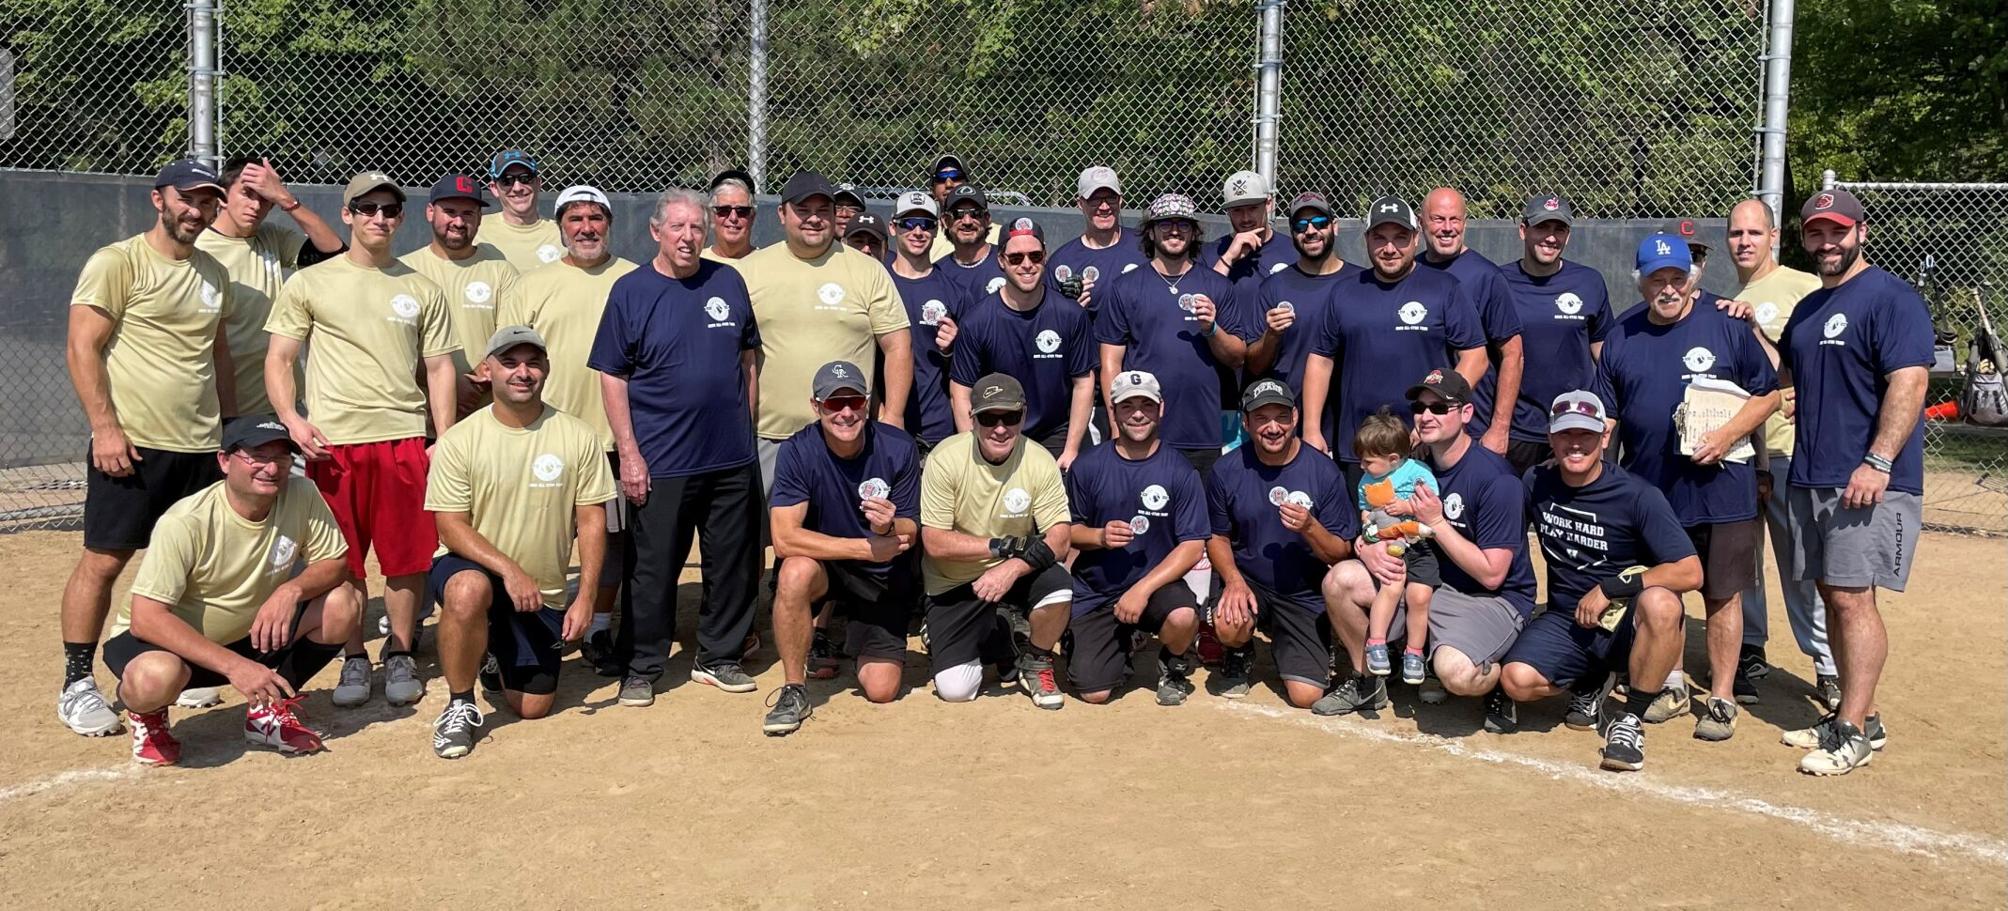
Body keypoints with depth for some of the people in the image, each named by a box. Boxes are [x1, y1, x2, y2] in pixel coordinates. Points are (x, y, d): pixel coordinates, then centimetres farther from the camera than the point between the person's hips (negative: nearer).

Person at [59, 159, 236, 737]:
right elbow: (82, 349, -10)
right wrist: (106, 427, -17)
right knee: (103, 560, -3)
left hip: (199, 446, 6)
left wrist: (230, 427, 18)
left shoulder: (213, 273, 14)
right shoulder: (117, 262, -6)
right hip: (131, 444, -6)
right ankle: (77, 685, 7)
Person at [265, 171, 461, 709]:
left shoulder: (422, 290, 11)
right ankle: (354, 660, 17)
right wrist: (292, 418, -11)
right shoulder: (309, 284, 7)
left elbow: (439, 368, 11)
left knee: (407, 556, 3)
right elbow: (278, 360, 6)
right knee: (343, 559, 5)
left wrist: (445, 440, 2)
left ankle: (400, 655, 18)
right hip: (332, 442, -1)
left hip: (405, 437, 1)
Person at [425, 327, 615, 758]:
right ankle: (459, 706, -15)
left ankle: (502, 654, 39)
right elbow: (451, 528, -12)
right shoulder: (459, 440, -10)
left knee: (533, 706, 3)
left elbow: (592, 521, -4)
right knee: (469, 590, -39)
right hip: (471, 567, -2)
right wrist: (509, 570, -26)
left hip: (542, 592, 3)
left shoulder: (578, 437, -6)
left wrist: (585, 597, -12)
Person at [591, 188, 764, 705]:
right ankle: (641, 668, 17)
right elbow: (612, 376, -2)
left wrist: (747, 428, 11)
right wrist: (629, 453, -8)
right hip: (660, 462, -3)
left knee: (734, 564, 10)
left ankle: (719, 657, 26)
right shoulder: (630, 291, -2)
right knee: (652, 569, 3)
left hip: (733, 458, 3)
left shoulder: (729, 283, 7)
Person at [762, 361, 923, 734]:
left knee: (881, 689, -9)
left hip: (885, 578, 1)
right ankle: (794, 690, -16)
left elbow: (909, 535, -9)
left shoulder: (899, 448, -15)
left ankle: (843, 631, 27)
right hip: (827, 566, -1)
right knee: (796, 572, -37)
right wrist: (866, 547, -29)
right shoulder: (798, 451, -19)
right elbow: (785, 539, -26)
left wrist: (888, 528, -33)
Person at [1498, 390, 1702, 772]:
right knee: (1517, 680, -26)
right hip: (1566, 622, 4)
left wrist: (1610, 588, -19)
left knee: (1660, 603, -39)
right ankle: (1591, 683, 11)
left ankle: (1631, 720, -17)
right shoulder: (1535, 485, 2)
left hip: (1626, 621, -3)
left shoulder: (1638, 496, -12)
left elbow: (1690, 572, -18)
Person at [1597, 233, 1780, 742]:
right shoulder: (1621, 337, 5)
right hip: (1647, 489, 4)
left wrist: (1726, 436, -16)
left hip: (1720, 487, -3)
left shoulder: (1726, 324, -4)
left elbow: (1768, 393, -2)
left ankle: (1721, 699, 13)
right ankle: (1671, 685, 30)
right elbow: (1606, 418, 9)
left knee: (1722, 594, 3)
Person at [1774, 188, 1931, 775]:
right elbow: (1784, 374, 27)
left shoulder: (1891, 298, -9)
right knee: (1833, 595, 11)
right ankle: (1856, 717, 21)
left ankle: (1856, 732, -3)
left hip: (1868, 482, -8)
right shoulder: (1809, 308, 18)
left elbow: (1909, 381, -18)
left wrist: (1878, 462, -24)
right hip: (1811, 478, 8)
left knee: (1852, 598, -9)